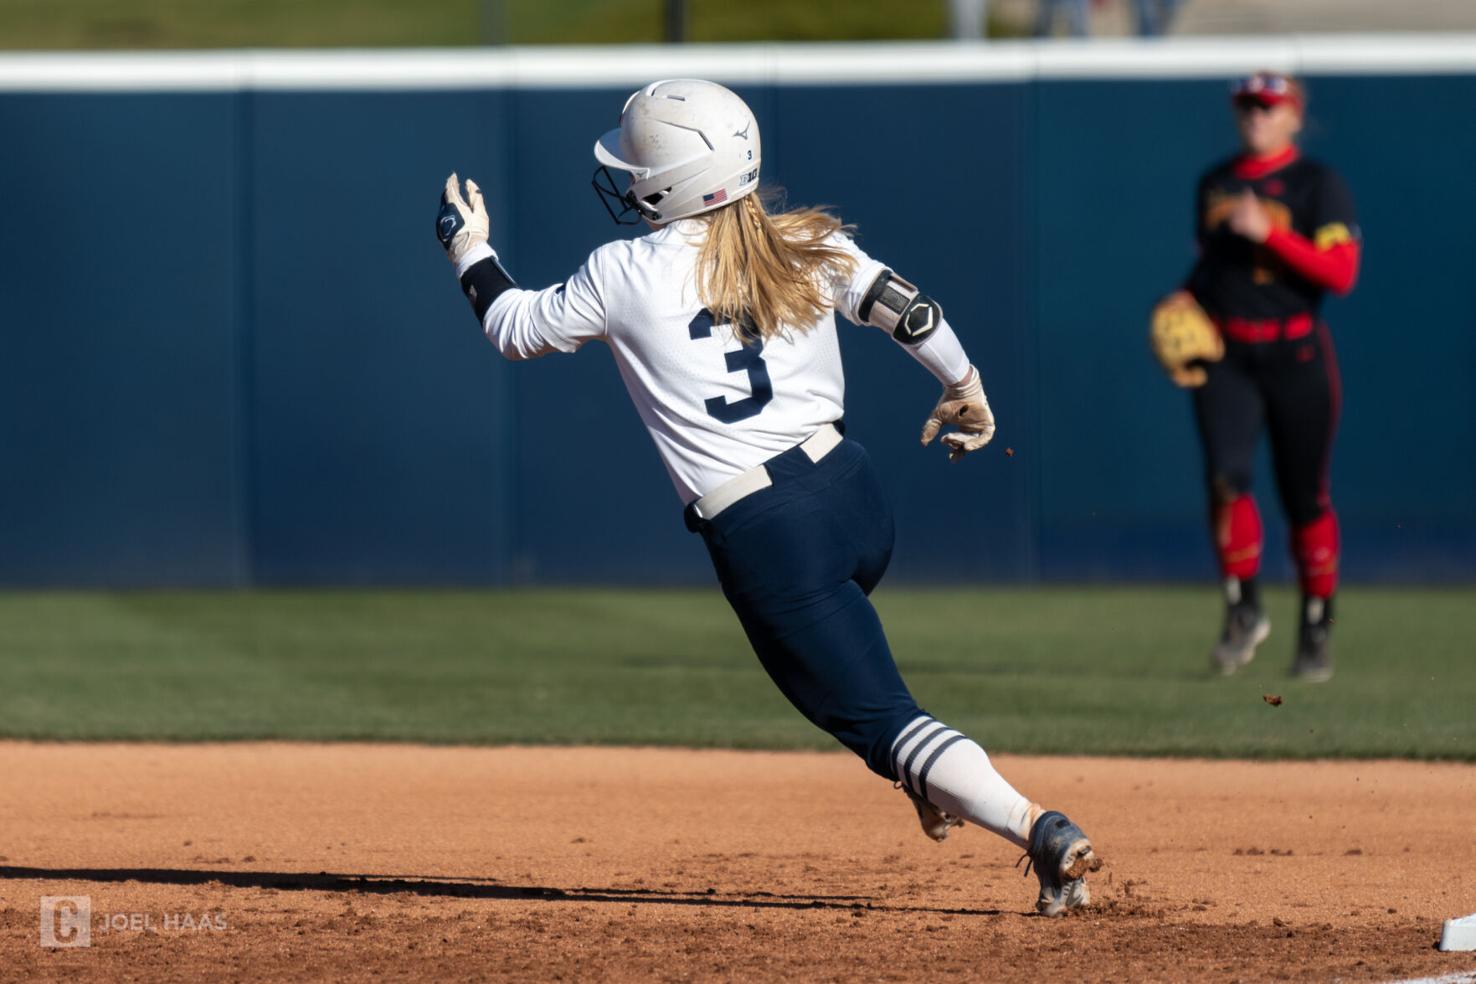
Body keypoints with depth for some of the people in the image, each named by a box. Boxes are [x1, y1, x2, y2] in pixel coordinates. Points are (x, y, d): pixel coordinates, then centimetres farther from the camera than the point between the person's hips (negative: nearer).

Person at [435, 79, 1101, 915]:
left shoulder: (624, 277, -3)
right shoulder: (808, 247, 5)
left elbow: (515, 327, 12)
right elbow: (911, 311, 1)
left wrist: (469, 248, 29)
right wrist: (966, 389, 19)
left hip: (764, 536, -6)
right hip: (857, 496, 6)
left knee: (880, 718, -4)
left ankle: (1042, 831, -20)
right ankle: (936, 782, 28)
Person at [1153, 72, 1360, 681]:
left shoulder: (1318, 185, -3)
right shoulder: (1213, 184, 13)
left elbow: (1341, 274, -13)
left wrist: (1268, 232, -21)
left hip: (1295, 356, -3)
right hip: (1223, 357, 3)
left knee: (1306, 497, 3)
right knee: (1226, 476, -17)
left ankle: (1316, 631, 17)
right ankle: (1243, 612, -3)